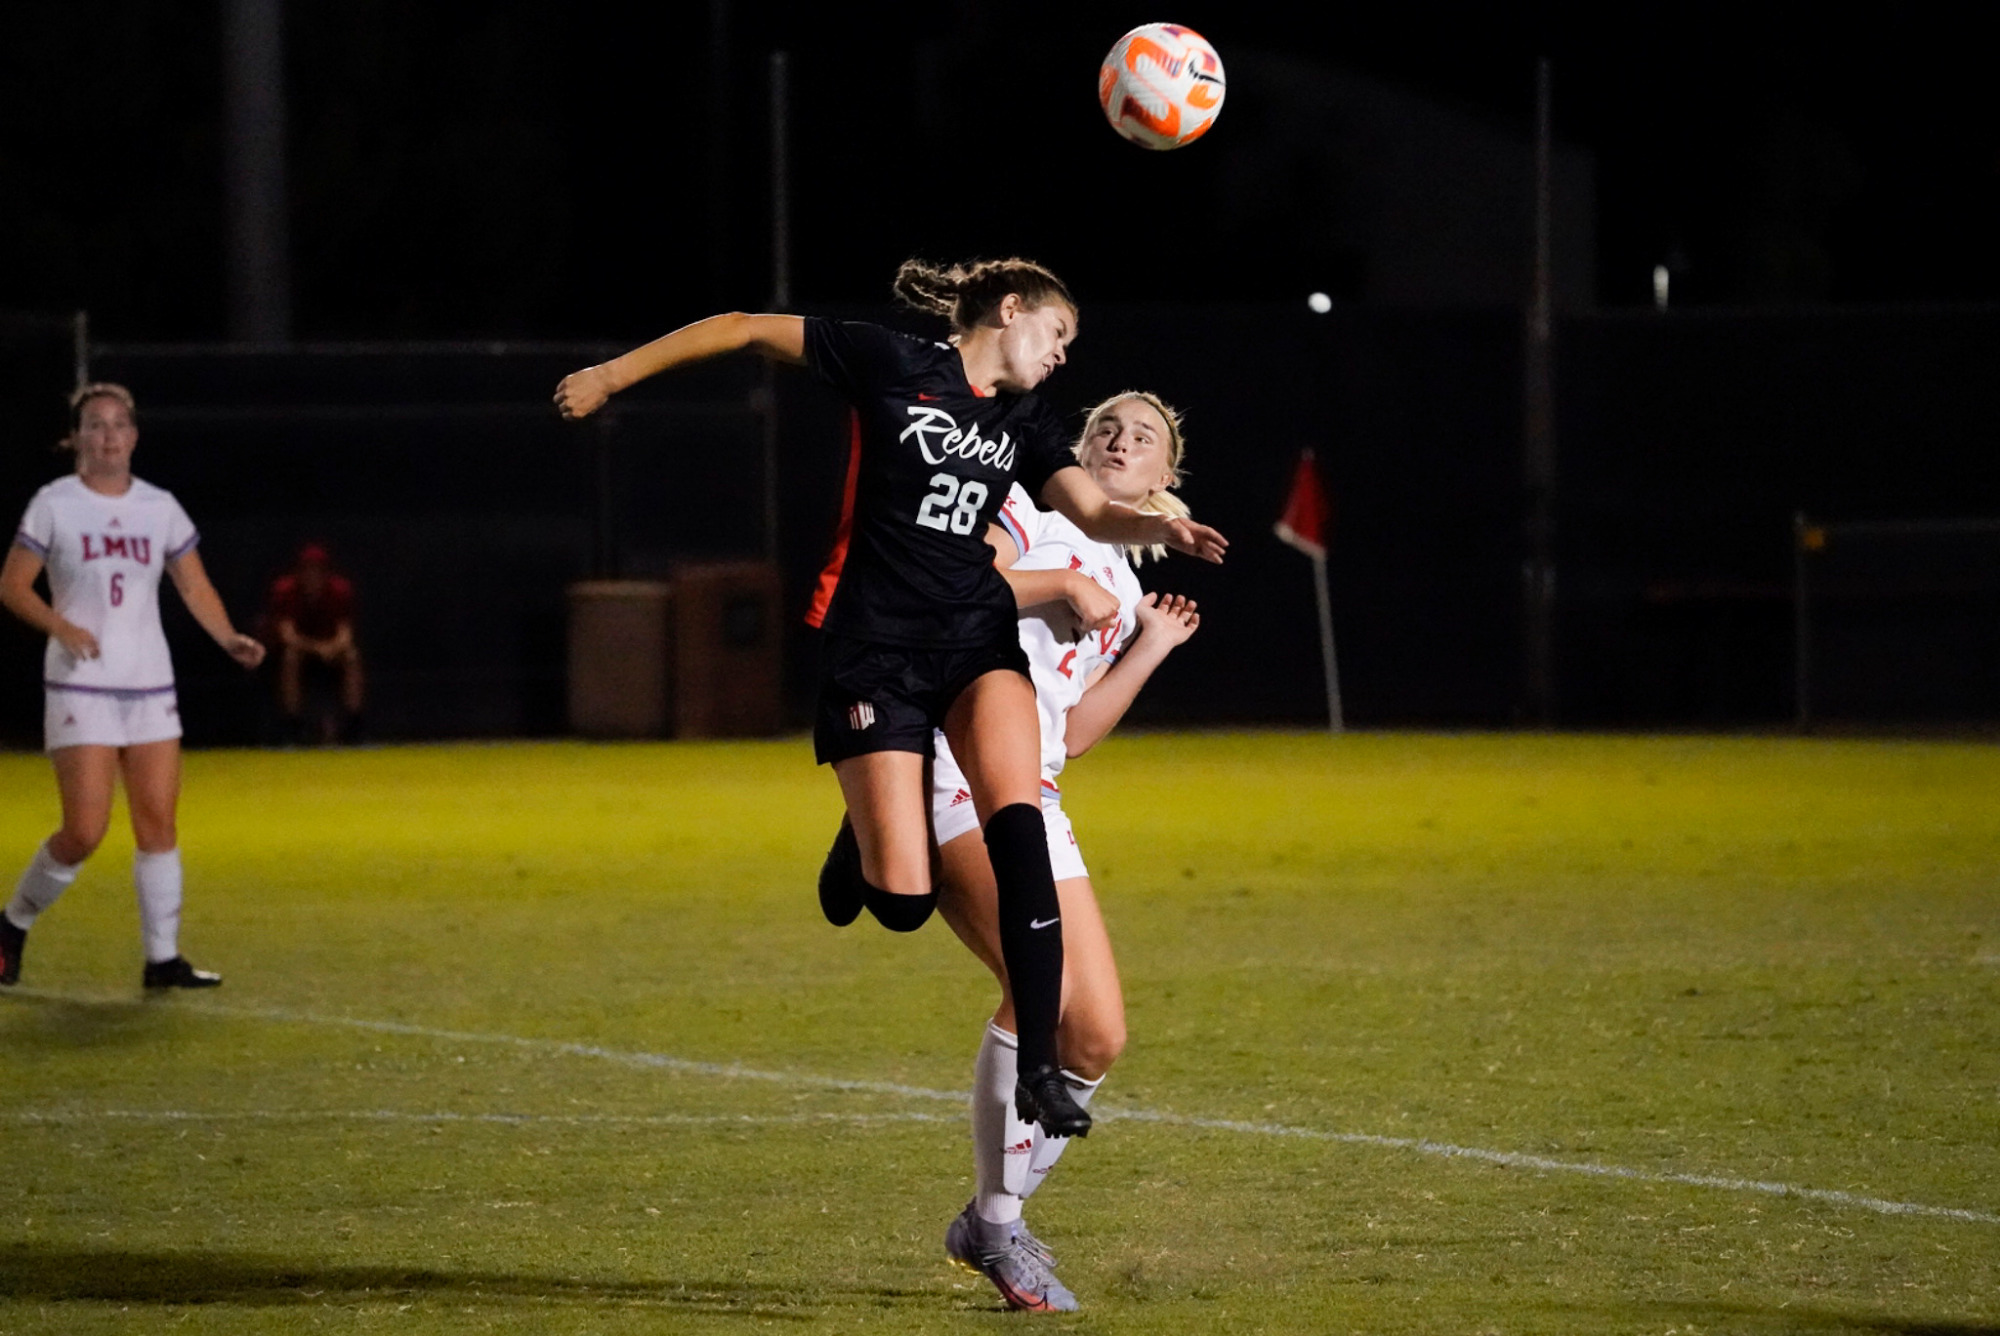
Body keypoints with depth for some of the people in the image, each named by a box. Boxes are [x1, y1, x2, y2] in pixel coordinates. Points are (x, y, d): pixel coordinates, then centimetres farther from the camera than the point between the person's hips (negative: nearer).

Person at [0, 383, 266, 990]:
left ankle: (163, 957, 4)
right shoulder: (54, 505, -2)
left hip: (150, 688, 4)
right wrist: (61, 626, -18)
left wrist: (228, 638, -5)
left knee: (158, 823, -1)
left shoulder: (159, 508, 9)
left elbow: (194, 585, 12)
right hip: (80, 685, -4)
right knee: (85, 831, -11)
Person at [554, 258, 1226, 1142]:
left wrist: (1161, 529, -21)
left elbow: (1094, 513, 1)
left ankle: (1038, 1066, -22)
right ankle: (862, 845, 29)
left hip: (977, 639, 4)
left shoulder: (1025, 425, 14)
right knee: (902, 902, -10)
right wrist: (612, 375, 0)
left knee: (1016, 820, -23)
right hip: (874, 652, -4)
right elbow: (744, 330, 1)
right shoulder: (892, 366, -1)